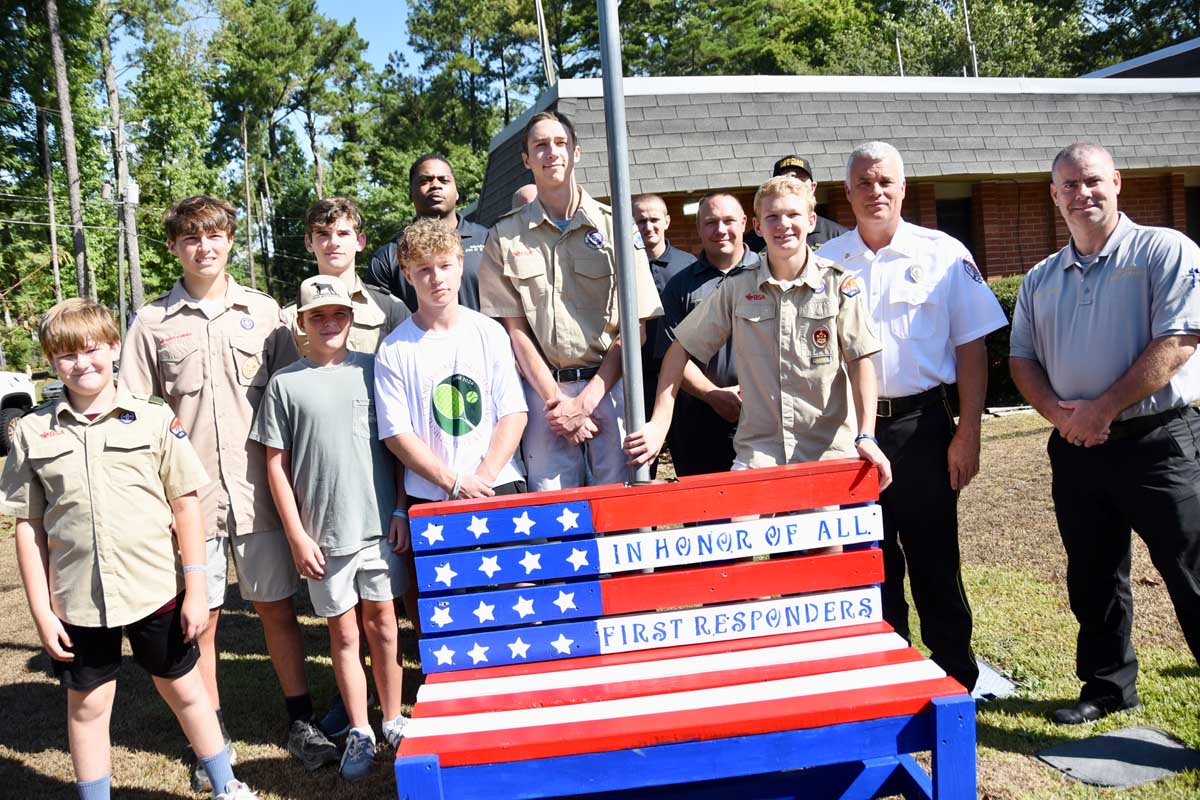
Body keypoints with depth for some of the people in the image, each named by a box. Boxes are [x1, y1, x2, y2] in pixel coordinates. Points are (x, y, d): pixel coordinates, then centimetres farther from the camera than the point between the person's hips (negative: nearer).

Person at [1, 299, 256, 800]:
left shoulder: (153, 417, -5)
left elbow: (186, 503, -3)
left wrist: (196, 586, -5)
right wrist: (41, 610, -1)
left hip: (156, 588, -1)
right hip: (78, 599, 1)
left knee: (182, 688, 15)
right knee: (87, 706, 14)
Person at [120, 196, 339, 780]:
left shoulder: (264, 312, 6)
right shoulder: (152, 323, 4)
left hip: (258, 491, 0)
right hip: (189, 495, 0)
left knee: (277, 609, 9)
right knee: (199, 621, 8)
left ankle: (300, 721, 23)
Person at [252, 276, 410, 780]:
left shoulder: (372, 370, 4)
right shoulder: (285, 383, 1)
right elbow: (276, 465, 1)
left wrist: (401, 512, 1)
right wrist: (297, 536, -3)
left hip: (380, 524, 1)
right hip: (323, 533, 0)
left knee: (382, 623, 9)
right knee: (343, 632, 9)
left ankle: (394, 721, 23)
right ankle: (359, 733, 21)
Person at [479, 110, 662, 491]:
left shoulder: (614, 226, 4)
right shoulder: (505, 236, 7)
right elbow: (515, 328, 3)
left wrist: (586, 400, -8)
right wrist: (555, 401, -7)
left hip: (609, 385, 0)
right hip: (543, 389, 1)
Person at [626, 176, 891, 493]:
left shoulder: (839, 284, 0)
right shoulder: (736, 288, 4)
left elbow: (860, 360, -4)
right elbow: (681, 348, 7)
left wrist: (866, 437, -16)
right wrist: (659, 424, -2)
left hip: (830, 449, 0)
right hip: (758, 450, 1)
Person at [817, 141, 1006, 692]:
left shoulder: (944, 255, 0)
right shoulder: (825, 263, 6)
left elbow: (972, 347, -1)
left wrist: (968, 434, -6)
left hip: (921, 425, -2)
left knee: (935, 563, 5)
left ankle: (956, 682, 20)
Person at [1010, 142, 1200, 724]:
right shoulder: (1041, 279, 13)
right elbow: (1021, 357, 14)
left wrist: (1102, 409, -17)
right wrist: (1057, 412, -6)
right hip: (1075, 448, 6)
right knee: (1092, 580, 15)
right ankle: (1107, 686, 32)